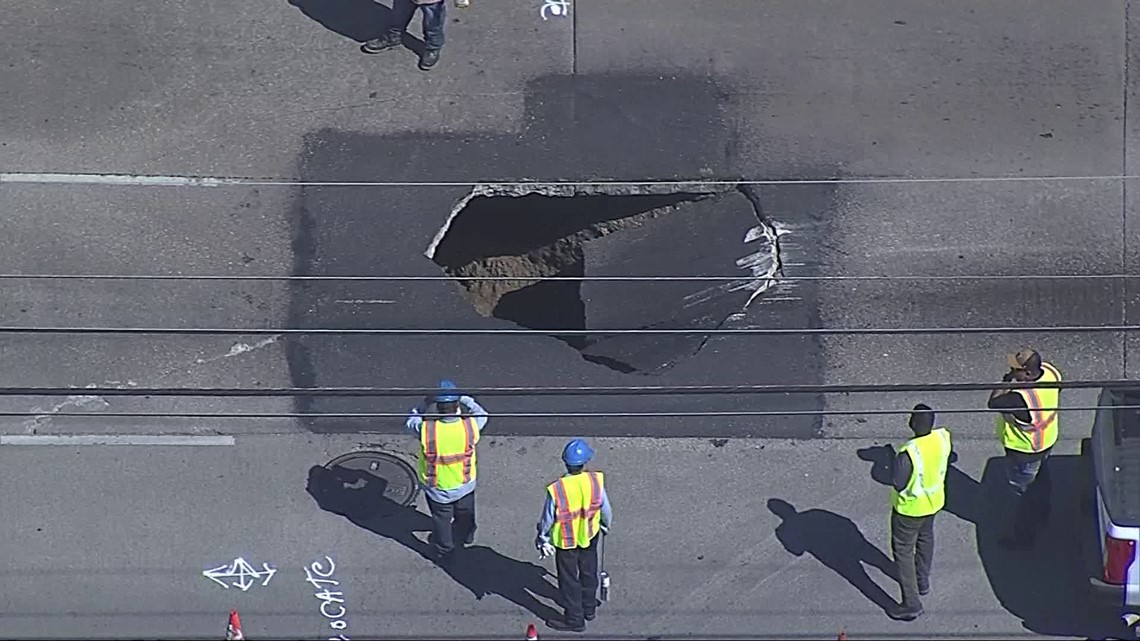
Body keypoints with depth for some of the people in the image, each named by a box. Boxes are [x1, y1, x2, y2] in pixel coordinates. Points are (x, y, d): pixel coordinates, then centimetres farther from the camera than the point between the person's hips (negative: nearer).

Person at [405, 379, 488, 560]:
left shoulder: (426, 429, -35)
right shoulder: (470, 425, -30)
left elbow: (410, 421, -11)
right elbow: (482, 414, -5)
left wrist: (425, 403, -12)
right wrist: (464, 399, -6)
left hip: (437, 488, -1)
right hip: (465, 484, 2)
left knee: (441, 519, 26)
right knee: (465, 514, 32)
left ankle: (443, 550, 50)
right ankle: (467, 536, 60)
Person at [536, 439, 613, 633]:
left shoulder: (556, 490, -30)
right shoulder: (596, 481, -23)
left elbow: (547, 519, -16)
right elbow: (605, 508, -7)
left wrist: (542, 540, 2)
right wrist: (606, 524, 15)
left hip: (565, 540, -3)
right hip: (590, 535, 3)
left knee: (569, 579, 16)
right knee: (588, 572, 26)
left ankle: (575, 619, 30)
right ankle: (589, 608, 45)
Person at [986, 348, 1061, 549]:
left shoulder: (1021, 398, -44)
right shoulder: (1051, 372, -20)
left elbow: (994, 403, -29)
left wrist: (1007, 381, -27)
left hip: (1025, 450, -8)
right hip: (1047, 440, 8)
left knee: (1022, 492, 15)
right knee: (1040, 479, 33)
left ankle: (1023, 536, 35)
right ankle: (1041, 514, 58)